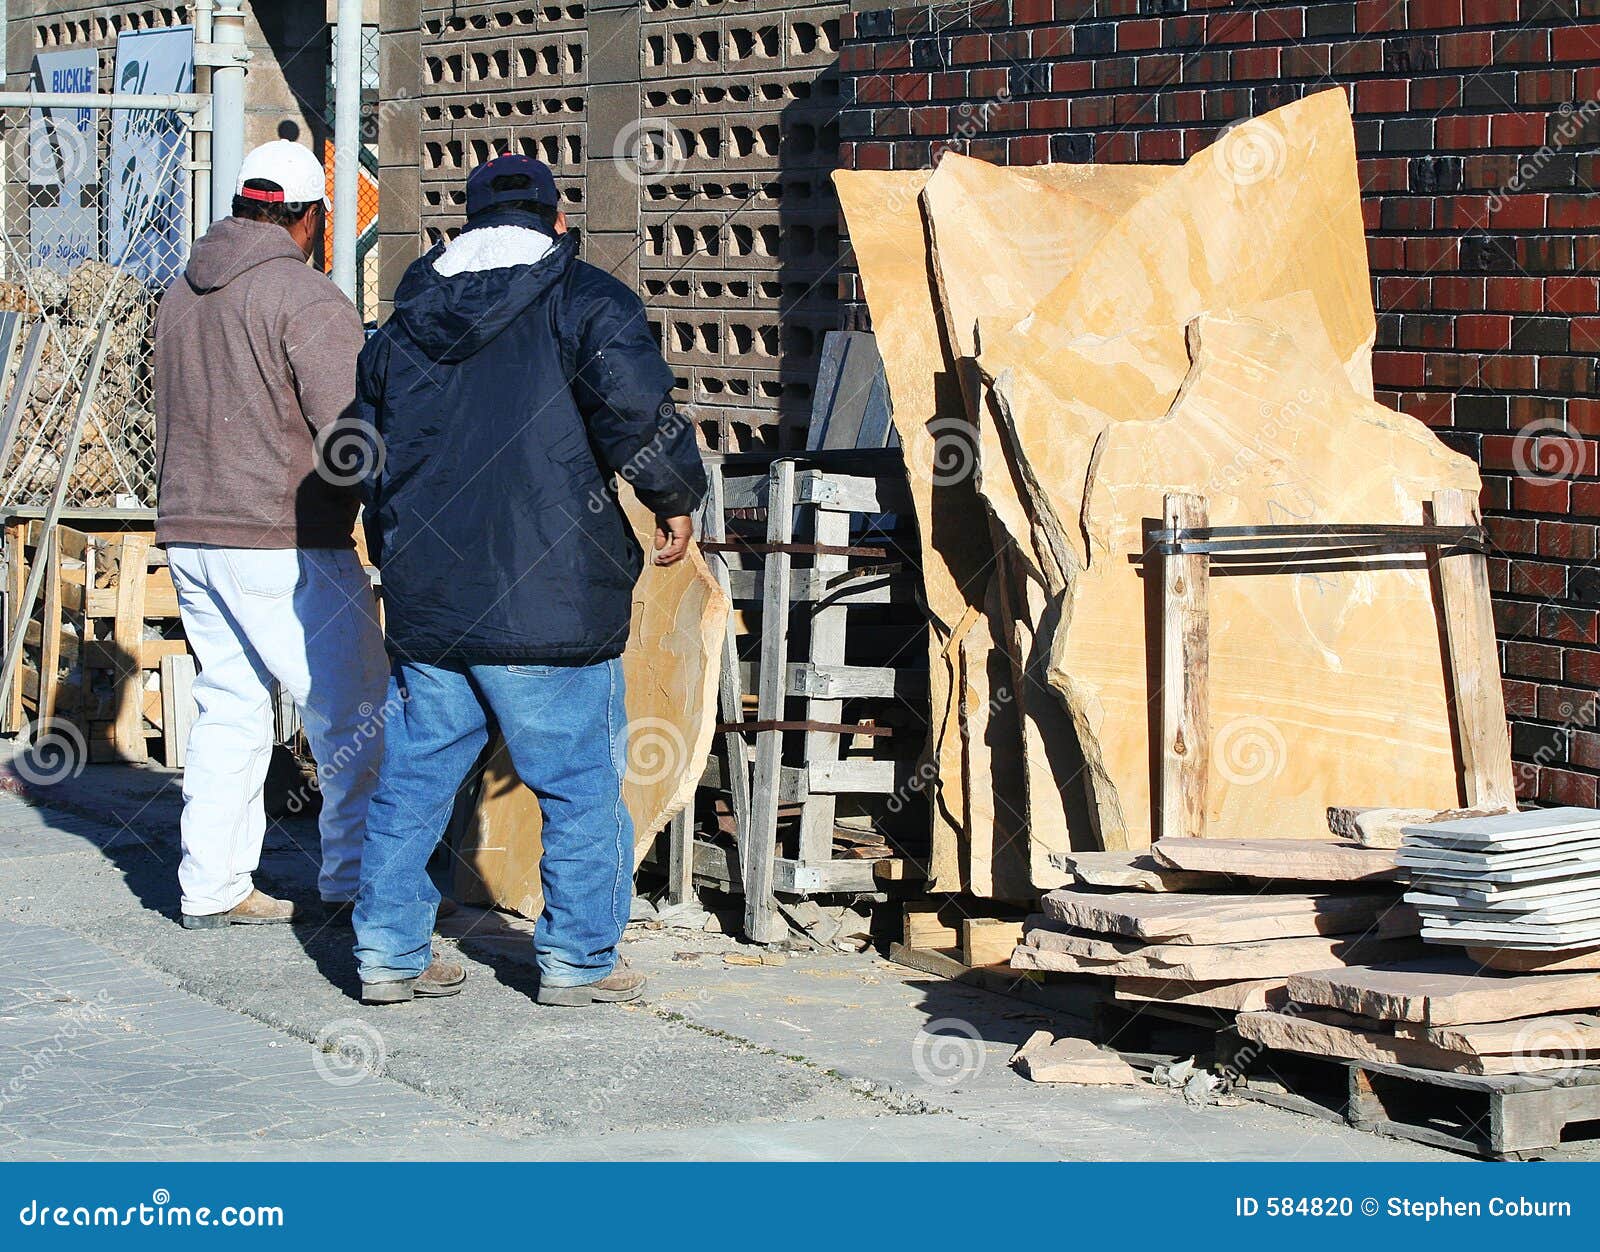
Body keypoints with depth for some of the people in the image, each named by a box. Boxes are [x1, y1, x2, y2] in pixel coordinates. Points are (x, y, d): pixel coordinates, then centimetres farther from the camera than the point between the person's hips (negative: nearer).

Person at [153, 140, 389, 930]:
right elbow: (353, 435, -17)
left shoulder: (180, 297, 13)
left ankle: (212, 887, 13)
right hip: (283, 542, -8)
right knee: (354, 710, 0)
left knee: (229, 709, 13)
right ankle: (355, 881, 0)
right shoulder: (306, 299, -12)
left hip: (190, 533, 8)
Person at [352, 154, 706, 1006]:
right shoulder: (584, 302, -5)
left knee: (415, 776, 14)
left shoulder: (406, 321, 13)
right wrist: (676, 502, -2)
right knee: (581, 784, 6)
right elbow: (638, 407, -18)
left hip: (425, 599, 5)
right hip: (550, 608, -5)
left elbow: (368, 442, 19)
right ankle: (578, 959, 11)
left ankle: (389, 951, 16)